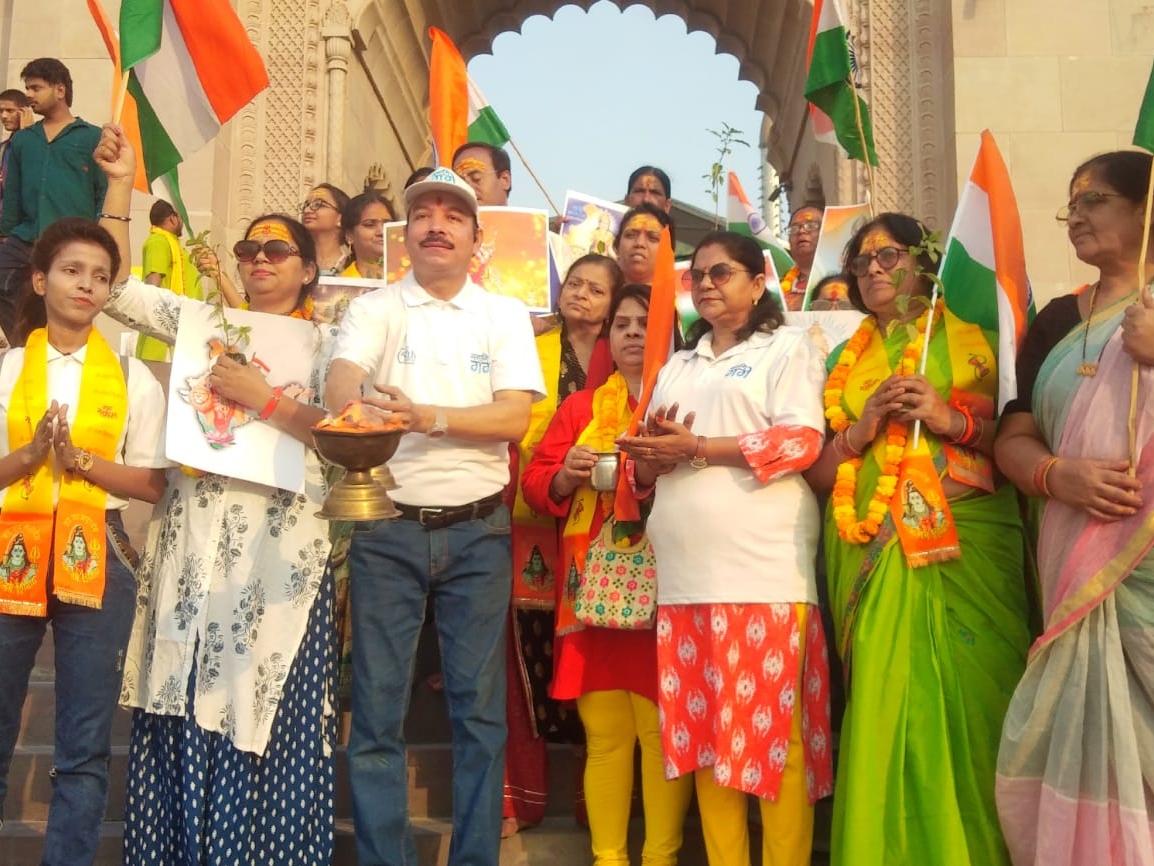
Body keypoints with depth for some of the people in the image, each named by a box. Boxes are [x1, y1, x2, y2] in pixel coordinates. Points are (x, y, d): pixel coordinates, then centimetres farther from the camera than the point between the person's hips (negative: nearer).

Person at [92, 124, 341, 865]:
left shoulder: (324, 342, 6)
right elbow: (118, 287, 14)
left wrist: (263, 398, -13)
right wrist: (122, 185, 11)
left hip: (275, 543, -3)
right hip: (192, 539, 3)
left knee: (260, 712, 0)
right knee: (183, 711, 6)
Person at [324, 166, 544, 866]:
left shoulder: (505, 315, 7)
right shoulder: (376, 309, 4)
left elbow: (517, 416, -5)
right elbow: (342, 381, -15)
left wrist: (429, 417, -19)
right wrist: (356, 413, -38)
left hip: (478, 528, 1)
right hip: (388, 527, 0)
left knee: (480, 708, 5)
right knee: (378, 709, 2)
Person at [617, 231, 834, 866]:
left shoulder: (786, 346, 7)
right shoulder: (677, 366, 25)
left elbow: (801, 440, -8)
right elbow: (646, 465, 23)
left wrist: (696, 448, -12)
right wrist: (650, 455, -2)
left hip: (765, 572, -5)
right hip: (686, 574, 6)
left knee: (771, 729, -4)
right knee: (704, 730, 6)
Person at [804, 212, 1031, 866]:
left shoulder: (969, 337, 11)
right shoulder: (844, 362, 20)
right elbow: (817, 471, 14)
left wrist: (951, 419, -11)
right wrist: (861, 431, -3)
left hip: (964, 537, -2)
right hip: (871, 549, 3)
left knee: (966, 694, -7)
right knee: (884, 701, -2)